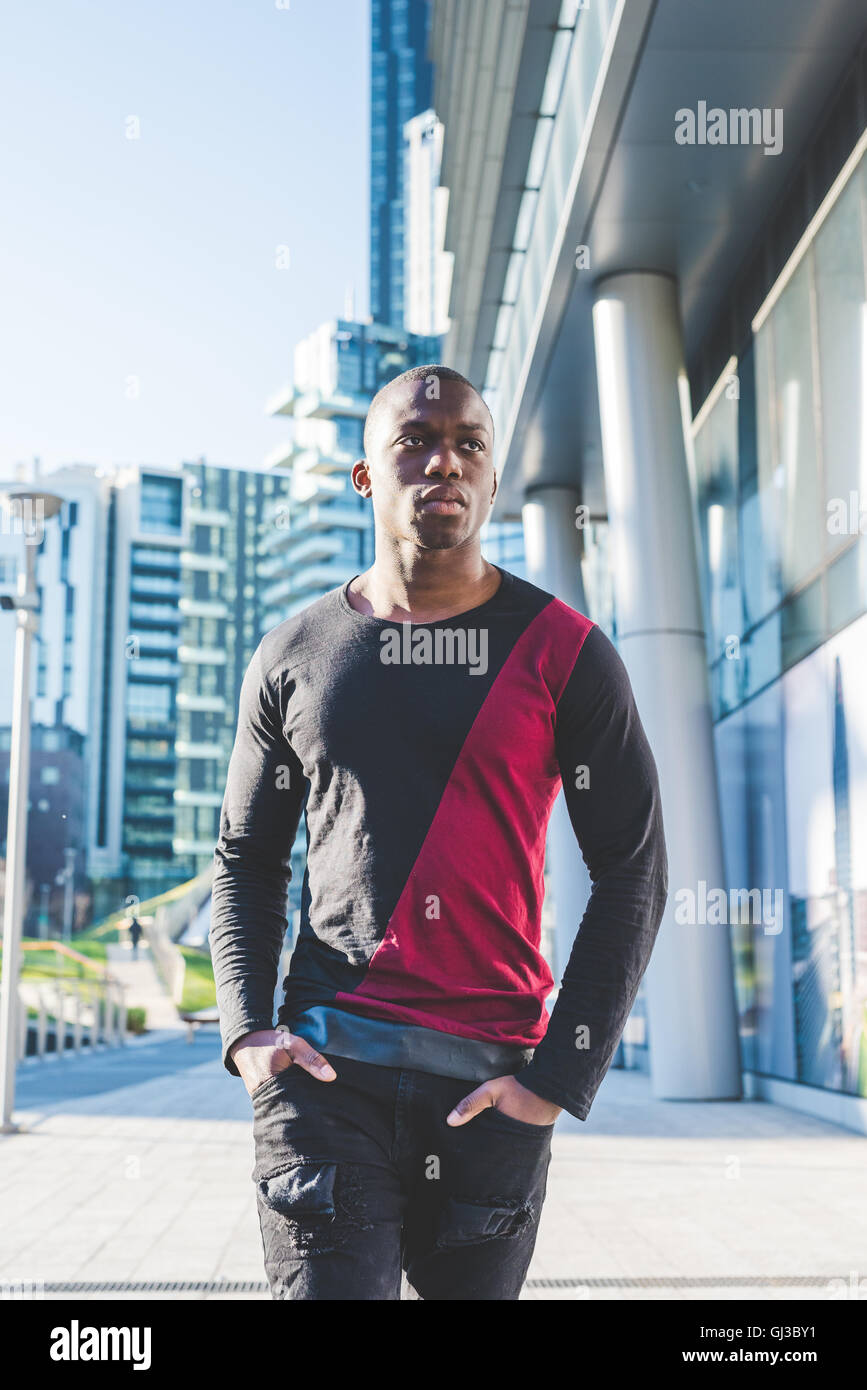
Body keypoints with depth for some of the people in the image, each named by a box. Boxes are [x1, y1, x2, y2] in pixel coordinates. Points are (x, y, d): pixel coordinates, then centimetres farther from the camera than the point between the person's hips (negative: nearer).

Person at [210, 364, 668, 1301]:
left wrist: (561, 1078, -6)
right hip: (327, 1061, 1)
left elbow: (632, 872, 1)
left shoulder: (565, 653, 1)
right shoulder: (293, 657, 8)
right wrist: (247, 1029, -2)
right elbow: (246, 858, 14)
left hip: (491, 1078, 0)